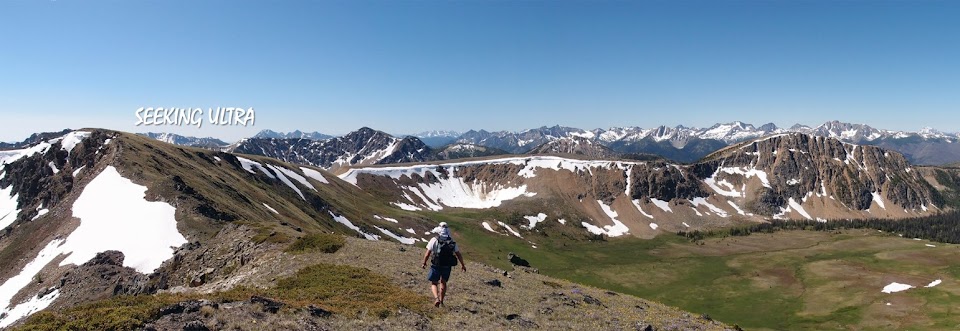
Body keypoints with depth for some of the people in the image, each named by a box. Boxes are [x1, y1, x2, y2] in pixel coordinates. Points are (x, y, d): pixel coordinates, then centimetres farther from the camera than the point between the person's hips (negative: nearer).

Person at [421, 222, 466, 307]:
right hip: (447, 266, 3)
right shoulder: (452, 241, -1)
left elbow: (427, 253, -12)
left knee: (434, 283, 13)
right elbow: (458, 254, 4)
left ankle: (436, 298, -10)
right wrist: (463, 265, 16)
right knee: (443, 282, 24)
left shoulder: (434, 240, -11)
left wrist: (424, 263, 3)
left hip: (436, 266, -3)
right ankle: (441, 301, 27)